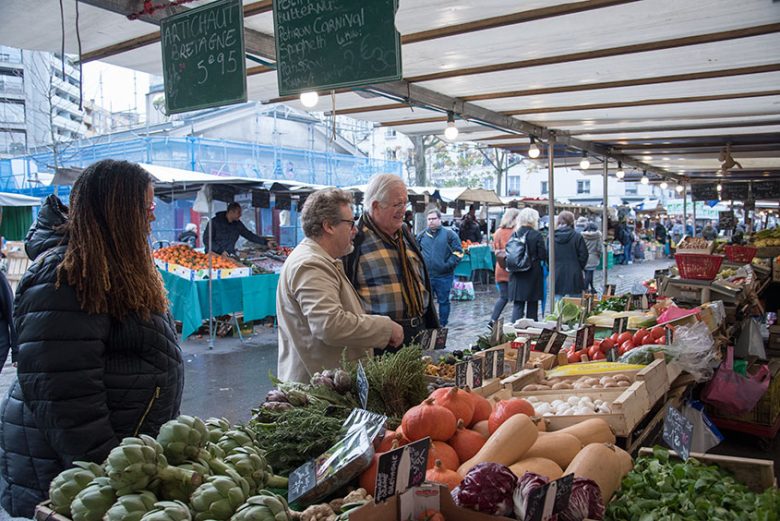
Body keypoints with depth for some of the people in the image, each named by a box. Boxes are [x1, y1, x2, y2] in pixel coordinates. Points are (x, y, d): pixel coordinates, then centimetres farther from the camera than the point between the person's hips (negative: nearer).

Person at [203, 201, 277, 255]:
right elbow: (206, 239, -9)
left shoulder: (237, 224, 7)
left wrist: (266, 242, 1)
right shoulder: (215, 222, -7)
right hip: (214, 256, -4)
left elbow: (249, 235, 10)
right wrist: (220, 251, -18)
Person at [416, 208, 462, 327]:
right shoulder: (422, 235, 9)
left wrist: (448, 265, -13)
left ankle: (442, 325, 17)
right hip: (426, 275, 3)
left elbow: (458, 252, -5)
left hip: (444, 276, -3)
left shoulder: (449, 234, -2)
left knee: (443, 301, 6)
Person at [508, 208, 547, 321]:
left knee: (517, 306, 5)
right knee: (532, 306, 10)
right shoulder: (537, 235, -10)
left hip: (516, 275, 3)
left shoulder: (514, 234, 0)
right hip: (533, 274, -3)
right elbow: (543, 256, -10)